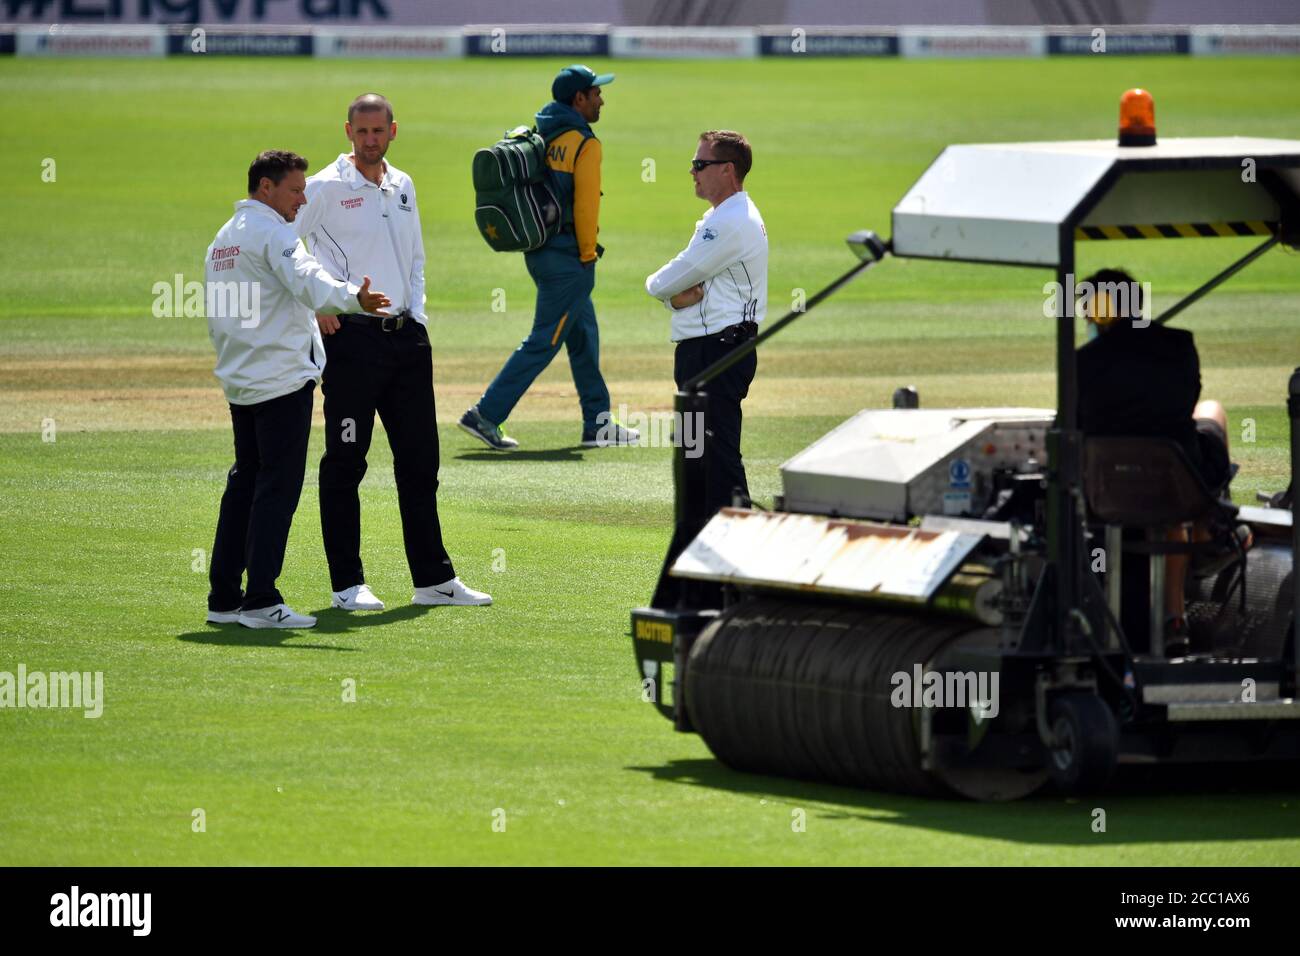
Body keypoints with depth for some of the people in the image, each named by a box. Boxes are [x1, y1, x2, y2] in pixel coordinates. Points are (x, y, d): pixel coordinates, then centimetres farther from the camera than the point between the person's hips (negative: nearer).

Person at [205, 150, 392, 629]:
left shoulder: (222, 239, 20)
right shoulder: (272, 231, -10)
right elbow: (306, 280, -29)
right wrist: (352, 298, -44)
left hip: (239, 384, 9)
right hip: (282, 380, -9)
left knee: (245, 482, 13)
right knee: (278, 486, -8)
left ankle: (224, 597, 13)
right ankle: (261, 602, -11)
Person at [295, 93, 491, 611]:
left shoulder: (402, 186, 14)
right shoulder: (325, 188, -6)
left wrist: (417, 315, 11)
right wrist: (317, 304, -13)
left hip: (406, 336, 6)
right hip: (352, 337, -6)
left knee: (420, 460, 8)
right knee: (345, 462, -2)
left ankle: (434, 578, 14)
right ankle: (347, 584, 3)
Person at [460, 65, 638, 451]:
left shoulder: (538, 137, 11)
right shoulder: (584, 143, -13)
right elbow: (585, 203, -17)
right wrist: (587, 255, -8)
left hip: (538, 251, 9)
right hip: (567, 257, -9)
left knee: (583, 337, 17)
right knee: (544, 340, -5)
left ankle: (598, 424, 21)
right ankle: (486, 415, -10)